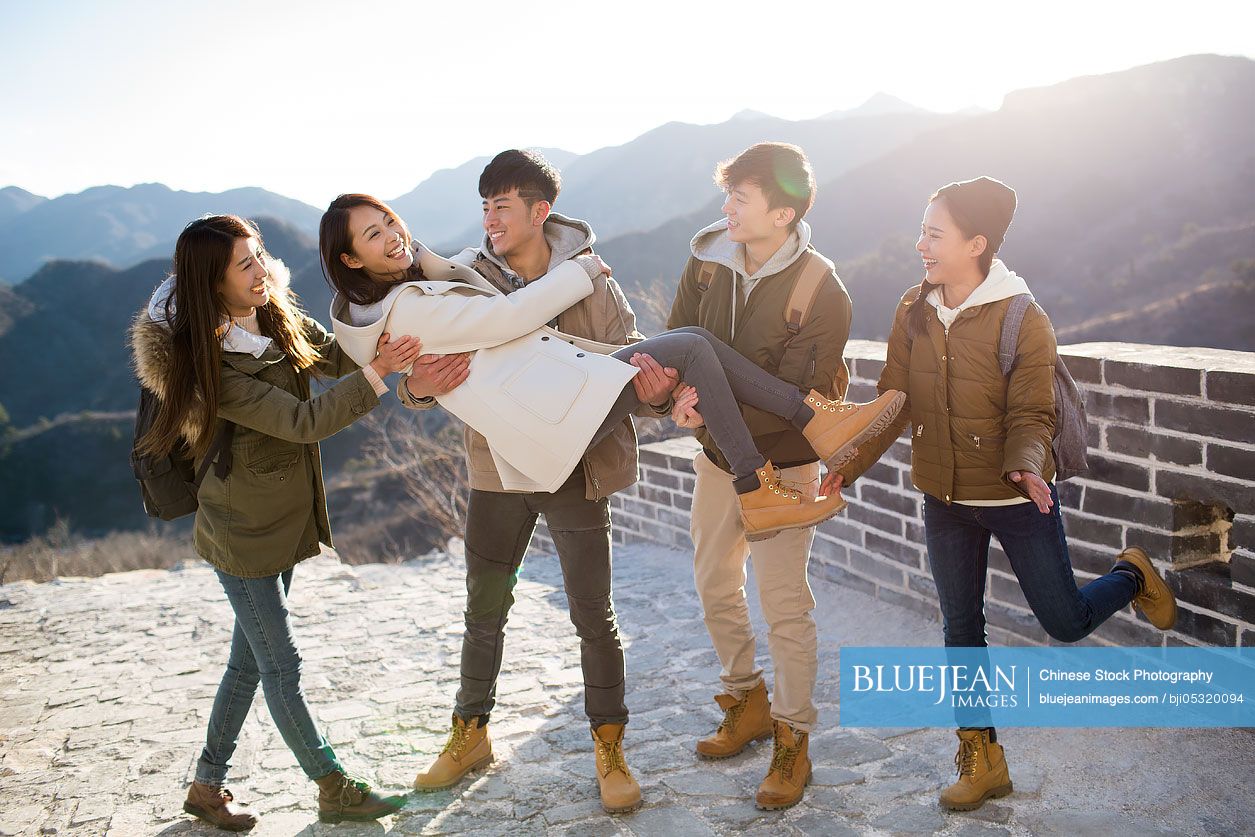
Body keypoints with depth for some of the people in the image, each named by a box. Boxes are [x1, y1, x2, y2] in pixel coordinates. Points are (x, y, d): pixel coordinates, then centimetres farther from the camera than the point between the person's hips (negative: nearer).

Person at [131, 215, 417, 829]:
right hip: (243, 531, -8)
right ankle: (334, 789, 20)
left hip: (284, 519, 8)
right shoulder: (211, 364, -24)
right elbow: (302, 421, -28)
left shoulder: (278, 316, -2)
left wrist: (401, 351, -19)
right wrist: (377, 372, -33)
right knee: (281, 666, 5)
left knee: (251, 659, 17)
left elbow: (340, 357, -1)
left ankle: (208, 786, 34)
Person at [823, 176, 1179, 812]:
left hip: (1018, 499, -4)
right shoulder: (914, 313, -2)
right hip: (945, 501, 4)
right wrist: (850, 466, -8)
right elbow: (895, 403, 0)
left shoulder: (1023, 319, -15)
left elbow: (1031, 415, -16)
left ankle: (1132, 575, 39)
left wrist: (1025, 466, -36)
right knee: (961, 630, 10)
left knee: (1066, 622, 7)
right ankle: (982, 759, 26)